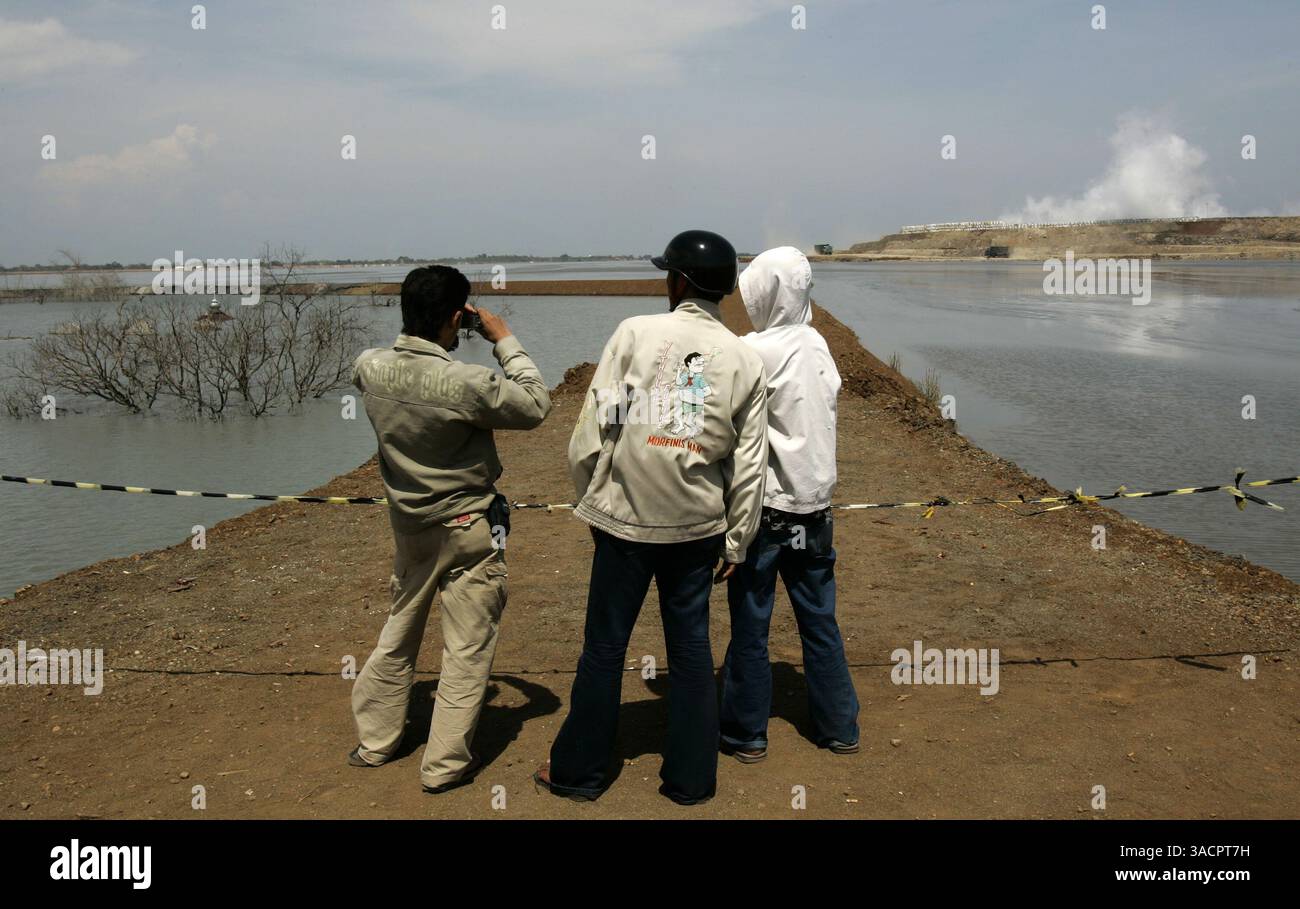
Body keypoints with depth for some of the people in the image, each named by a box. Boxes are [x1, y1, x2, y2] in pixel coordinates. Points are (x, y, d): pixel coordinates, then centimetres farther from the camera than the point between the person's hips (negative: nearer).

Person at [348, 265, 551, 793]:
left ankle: (374, 740, 34)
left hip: (408, 524, 6)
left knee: (398, 634, 22)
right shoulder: (468, 384, -26)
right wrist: (505, 342, -6)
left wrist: (422, 329, 8)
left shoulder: (371, 368, -9)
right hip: (468, 530, -6)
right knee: (467, 651, 7)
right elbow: (535, 406, -11)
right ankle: (445, 764, 15)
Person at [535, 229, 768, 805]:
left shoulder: (635, 333, -8)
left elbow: (592, 428, -9)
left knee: (604, 648, 9)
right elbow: (749, 466, 1)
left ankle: (578, 771, 24)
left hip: (625, 518, -2)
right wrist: (735, 541, 10)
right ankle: (691, 778, 24)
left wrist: (589, 497, 6)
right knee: (691, 649, 14)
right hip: (698, 526, 3)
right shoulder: (745, 361, 1)